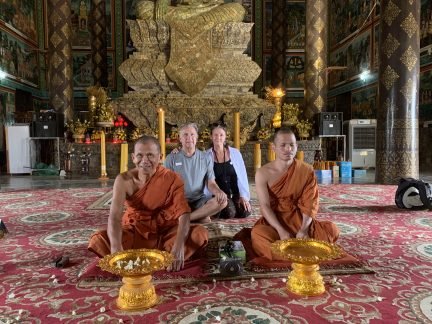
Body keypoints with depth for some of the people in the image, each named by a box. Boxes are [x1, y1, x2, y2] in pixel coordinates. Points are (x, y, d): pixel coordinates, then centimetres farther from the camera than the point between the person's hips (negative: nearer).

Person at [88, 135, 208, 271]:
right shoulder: (124, 180, -13)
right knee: (97, 240, -24)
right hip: (134, 233, 1)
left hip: (166, 233, 0)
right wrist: (116, 248, -45)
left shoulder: (172, 179, -14)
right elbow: (115, 217, -25)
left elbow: (183, 213, -26)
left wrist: (179, 246, -44)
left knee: (200, 234, -27)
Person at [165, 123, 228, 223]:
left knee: (222, 201, -28)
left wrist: (219, 192, -18)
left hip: (199, 200, 4)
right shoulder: (171, 158, 5)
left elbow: (211, 183, 6)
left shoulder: (206, 158, 9)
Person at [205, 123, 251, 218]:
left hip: (235, 193, 2)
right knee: (229, 213, -29)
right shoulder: (206, 156, 0)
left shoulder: (235, 153, 4)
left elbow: (243, 176, 2)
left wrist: (244, 196, -7)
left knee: (245, 212, -23)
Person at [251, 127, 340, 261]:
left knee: (332, 229, -20)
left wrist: (304, 229, -24)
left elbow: (310, 204, -8)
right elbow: (265, 206, -14)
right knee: (258, 234, -34)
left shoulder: (307, 171, -4)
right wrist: (281, 231, -27)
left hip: (300, 221, 2)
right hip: (274, 222, -2)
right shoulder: (263, 173, -9)